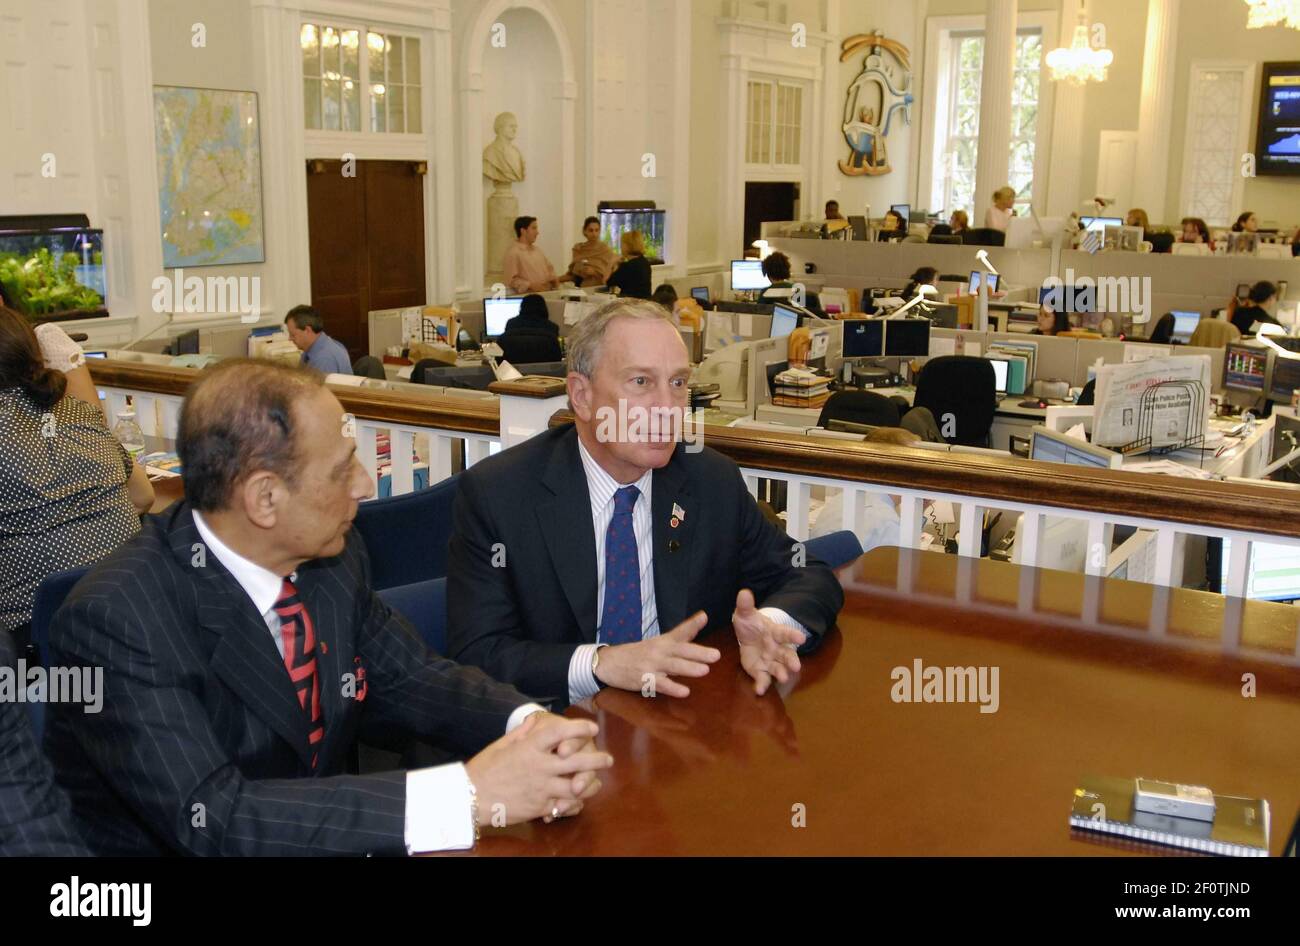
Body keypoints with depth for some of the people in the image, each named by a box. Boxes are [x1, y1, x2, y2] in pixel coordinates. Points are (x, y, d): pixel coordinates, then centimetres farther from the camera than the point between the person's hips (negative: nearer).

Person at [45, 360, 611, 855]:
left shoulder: (334, 555, -5)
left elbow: (407, 678, 4)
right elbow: (210, 817, -29)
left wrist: (530, 725, -16)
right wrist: (469, 795, -33)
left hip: (329, 838, 5)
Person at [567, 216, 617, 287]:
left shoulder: (605, 249, -1)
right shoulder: (578, 248, 10)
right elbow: (572, 271, 16)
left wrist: (594, 272, -16)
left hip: (599, 288, -3)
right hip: (580, 288, 3)